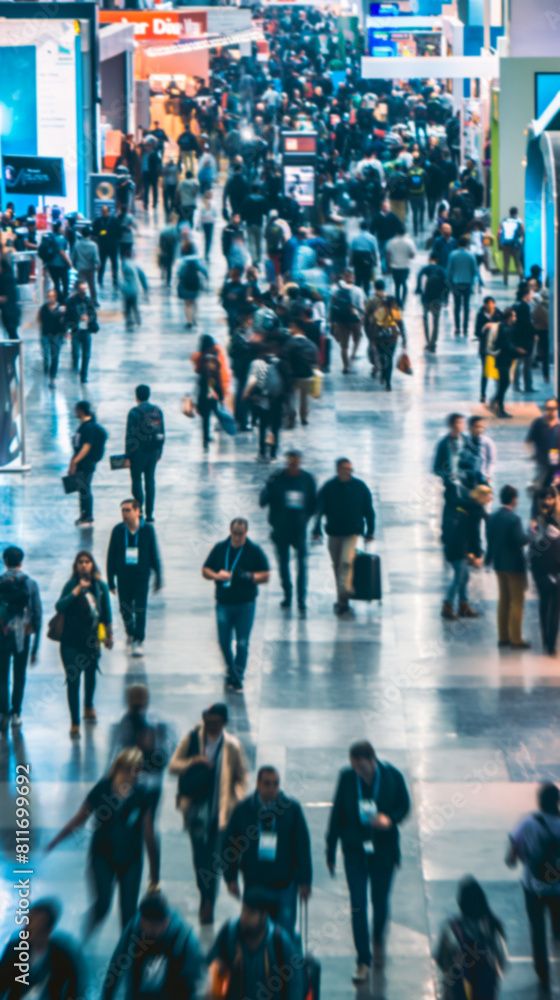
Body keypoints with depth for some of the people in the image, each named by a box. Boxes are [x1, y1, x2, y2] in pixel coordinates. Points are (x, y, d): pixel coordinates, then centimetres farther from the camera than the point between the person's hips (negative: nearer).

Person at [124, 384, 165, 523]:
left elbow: (130, 435, -12)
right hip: (153, 452, 5)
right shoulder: (157, 411, 5)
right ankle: (149, 514, 10)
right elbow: (162, 433, 9)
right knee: (150, 480, 9)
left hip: (138, 452, -5)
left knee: (136, 480, 4)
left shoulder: (134, 412, -13)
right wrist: (159, 452, 18)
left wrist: (127, 455, -7)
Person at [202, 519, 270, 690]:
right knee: (223, 641, 9)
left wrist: (248, 577, -20)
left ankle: (237, 678, 10)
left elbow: (266, 576, -2)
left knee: (242, 644, -1)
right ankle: (231, 669, 32)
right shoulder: (220, 548, 3)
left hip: (245, 604, -2)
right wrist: (217, 575, -14)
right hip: (223, 603, 2)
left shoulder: (255, 551, -3)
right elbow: (205, 571, 8)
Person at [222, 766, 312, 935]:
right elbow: (230, 843, 6)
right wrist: (230, 878, 1)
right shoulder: (243, 810, -1)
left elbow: (303, 845, -1)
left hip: (285, 882, -1)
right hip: (254, 882, 1)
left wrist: (304, 880, -4)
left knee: (285, 933, 0)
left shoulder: (292, 808, -3)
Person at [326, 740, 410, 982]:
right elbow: (337, 814, -2)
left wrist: (390, 819, -22)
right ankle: (363, 960, 4)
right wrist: (331, 851, 3)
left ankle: (378, 942, 43)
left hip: (383, 850, 0)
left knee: (380, 902, 14)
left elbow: (404, 806, 2)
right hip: (355, 850, 0)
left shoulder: (392, 777, -12)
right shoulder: (347, 778, -11)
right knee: (358, 906, -5)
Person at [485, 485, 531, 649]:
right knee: (517, 602, 1)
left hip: (499, 564, 7)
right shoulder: (514, 519, -21)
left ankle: (503, 637, 22)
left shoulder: (492, 517, 1)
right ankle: (515, 639, 3)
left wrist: (489, 558, 20)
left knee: (504, 600, 17)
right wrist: (530, 536, -5)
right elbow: (520, 540, -24)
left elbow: (489, 539, 8)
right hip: (514, 565, -7)